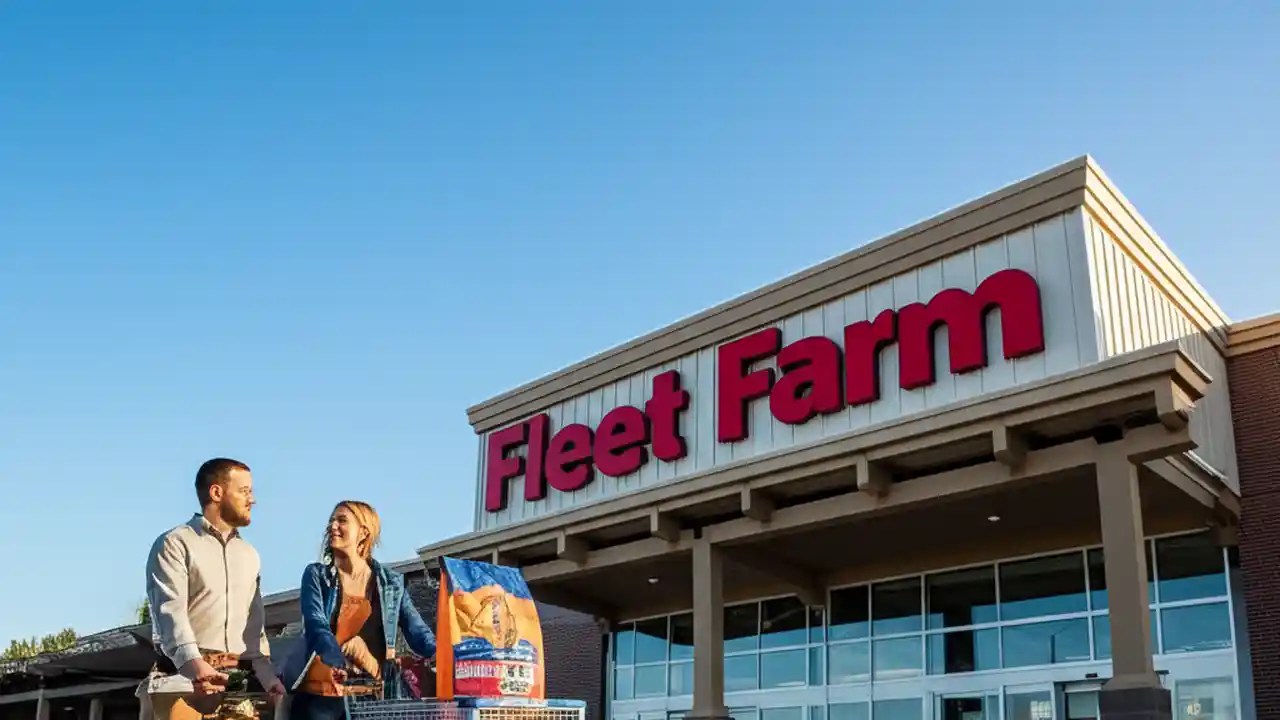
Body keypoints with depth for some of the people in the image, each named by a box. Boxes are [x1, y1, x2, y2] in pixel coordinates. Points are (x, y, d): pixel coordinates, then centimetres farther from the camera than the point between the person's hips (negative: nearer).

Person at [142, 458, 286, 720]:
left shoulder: (250, 555, 21)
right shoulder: (174, 544, 1)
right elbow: (170, 609, -13)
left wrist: (266, 672, 6)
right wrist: (192, 661, -29)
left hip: (240, 682, 5)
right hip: (184, 677, -5)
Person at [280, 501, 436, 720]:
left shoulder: (392, 582, 7)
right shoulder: (316, 575, 5)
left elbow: (418, 633, 3)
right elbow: (316, 627, -11)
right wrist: (343, 664, -31)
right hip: (319, 694, -1)